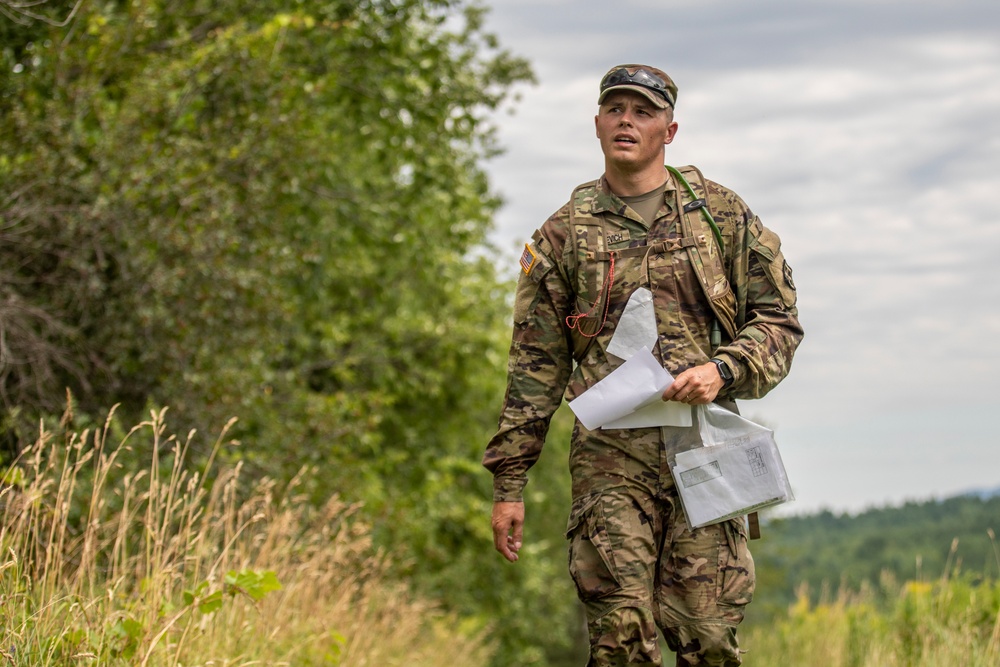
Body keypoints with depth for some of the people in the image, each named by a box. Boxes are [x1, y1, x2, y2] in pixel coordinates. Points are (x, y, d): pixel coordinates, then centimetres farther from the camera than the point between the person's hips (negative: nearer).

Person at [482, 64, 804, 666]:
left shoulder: (723, 213, 10)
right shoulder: (565, 234, 11)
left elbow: (780, 320, 9)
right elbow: (535, 366, 11)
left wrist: (723, 370, -11)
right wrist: (509, 482, 8)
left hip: (707, 444, 0)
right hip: (611, 456, 0)